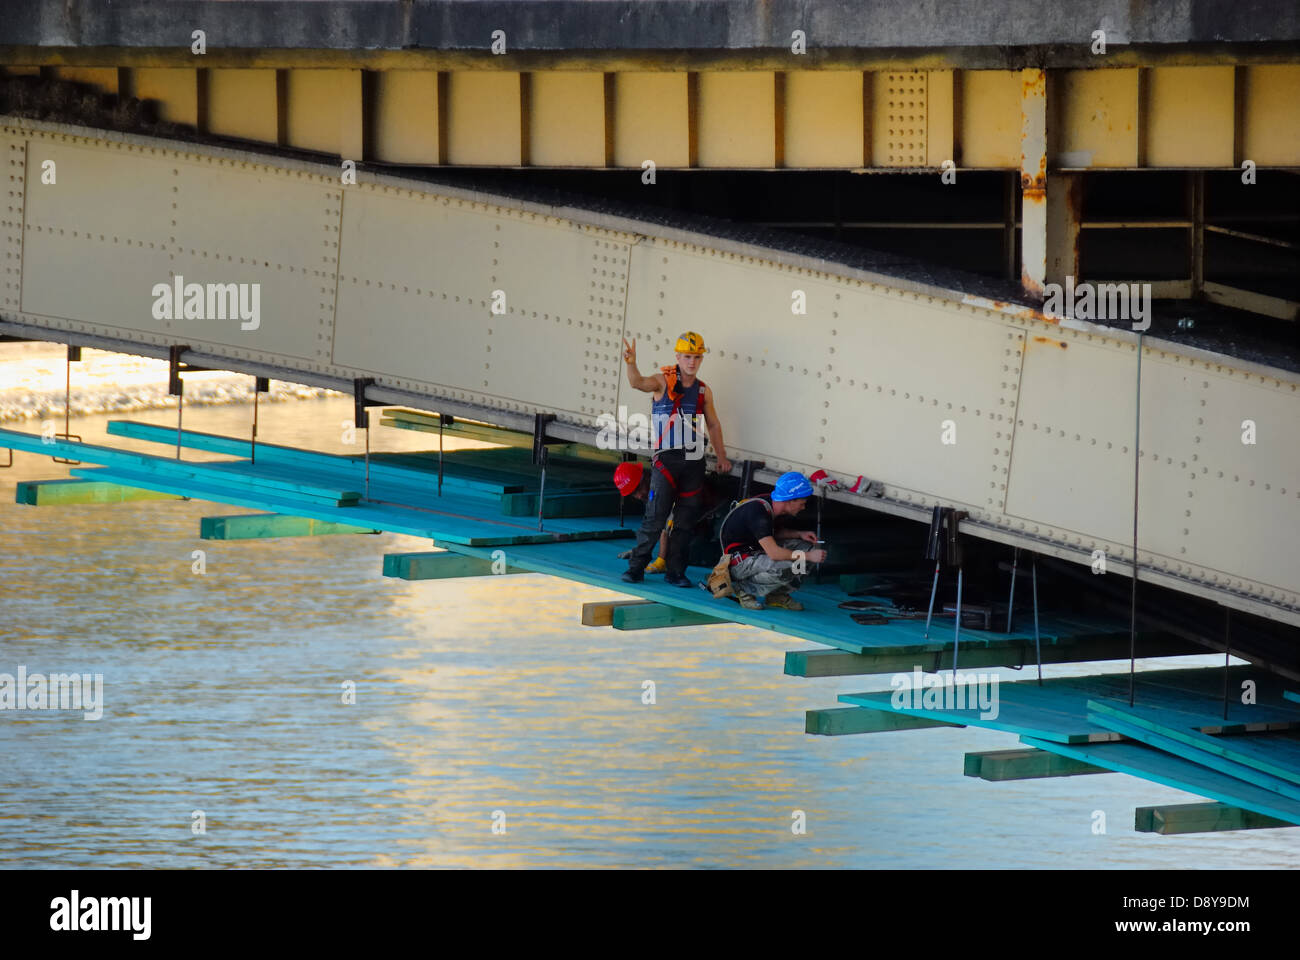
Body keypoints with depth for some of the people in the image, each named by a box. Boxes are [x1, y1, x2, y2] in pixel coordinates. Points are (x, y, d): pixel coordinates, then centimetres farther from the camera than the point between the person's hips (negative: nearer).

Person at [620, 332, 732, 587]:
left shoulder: (703, 391, 11)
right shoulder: (664, 381, -1)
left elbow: (714, 425, 20)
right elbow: (639, 383, -20)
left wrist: (722, 457, 16)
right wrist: (631, 364, -40)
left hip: (694, 461, 4)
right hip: (666, 459, -4)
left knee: (686, 521, 5)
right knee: (655, 518, -8)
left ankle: (675, 572, 13)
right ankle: (636, 568, 1)